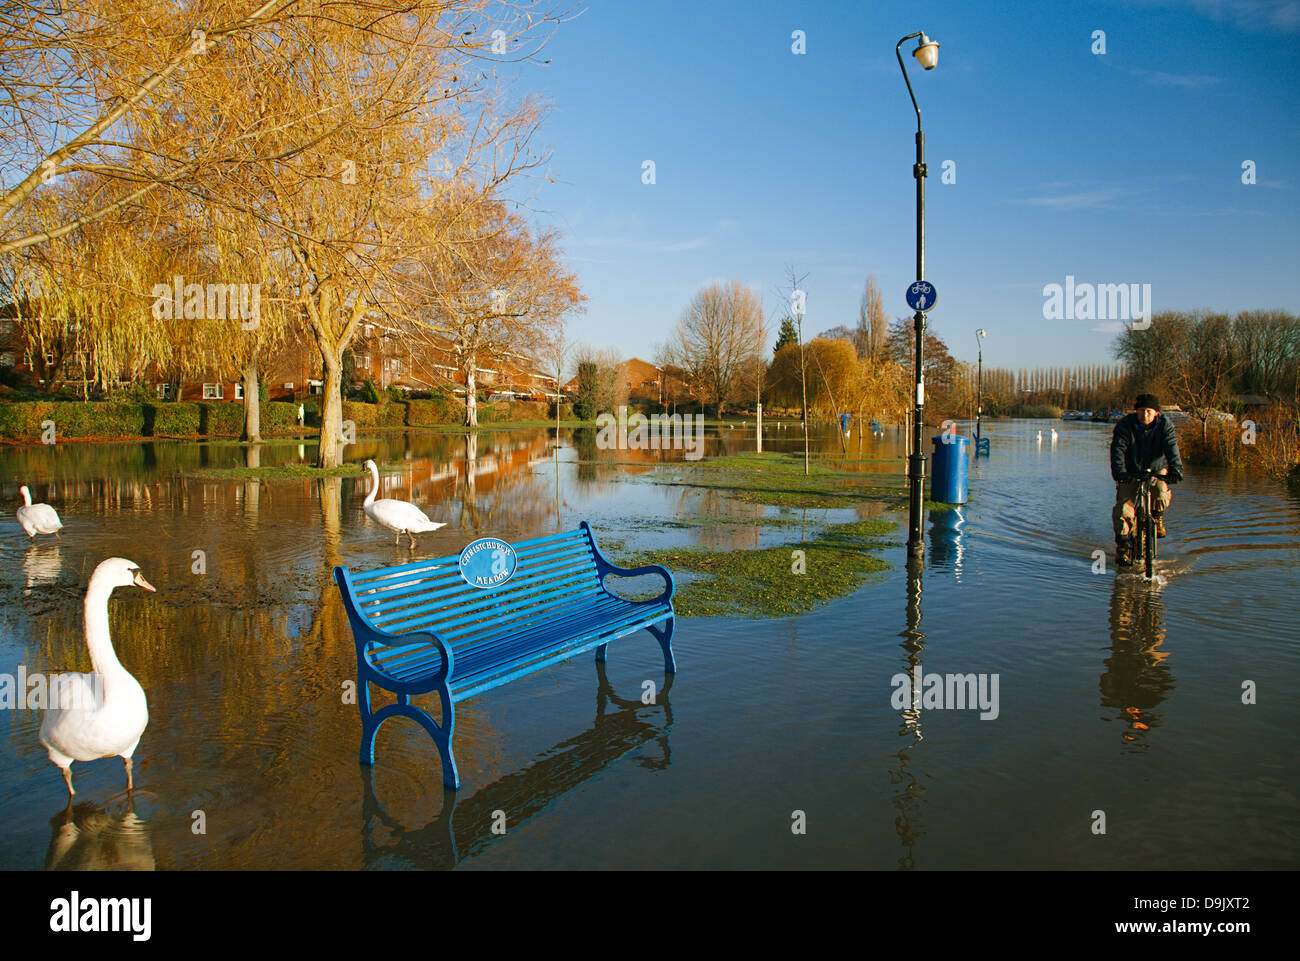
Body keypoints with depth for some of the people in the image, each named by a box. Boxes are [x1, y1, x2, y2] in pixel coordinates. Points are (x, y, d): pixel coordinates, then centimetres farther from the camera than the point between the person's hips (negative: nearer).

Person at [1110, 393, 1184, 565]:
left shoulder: (1164, 425, -11)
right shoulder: (1125, 425, -15)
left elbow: (1171, 447, -24)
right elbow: (1118, 449, -24)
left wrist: (1175, 468, -42)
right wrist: (1119, 471, -41)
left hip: (1157, 471, 1)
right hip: (1130, 473, -1)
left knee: (1162, 496, -27)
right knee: (1123, 509, -14)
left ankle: (1157, 517, 7)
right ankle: (1124, 545, 0)